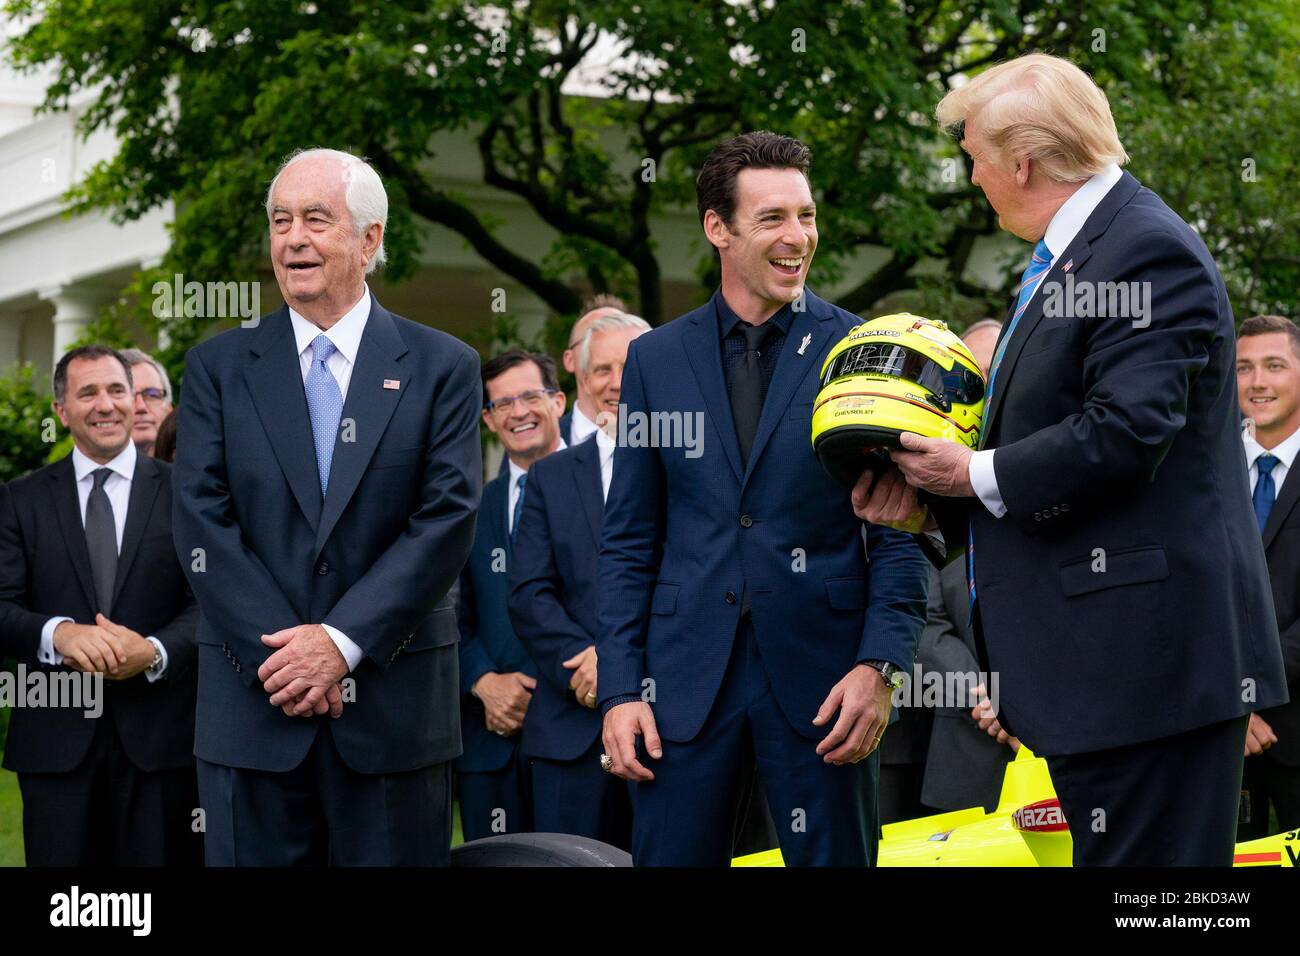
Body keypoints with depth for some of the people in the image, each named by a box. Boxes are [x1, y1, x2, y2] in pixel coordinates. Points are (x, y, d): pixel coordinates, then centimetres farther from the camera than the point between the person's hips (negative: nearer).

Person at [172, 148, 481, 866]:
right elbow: (202, 523, -1)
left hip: (395, 707, -1)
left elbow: (448, 518, -5)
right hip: (251, 706, 1)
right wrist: (284, 655, -12)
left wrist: (343, 641, -14)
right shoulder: (220, 367, 7)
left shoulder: (443, 367, 4)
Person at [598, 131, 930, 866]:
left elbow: (900, 530, 1)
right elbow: (629, 542, 9)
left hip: (822, 680, -1)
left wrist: (881, 666, -11)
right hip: (687, 679, 2)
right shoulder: (656, 359, 8)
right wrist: (619, 689, 1)